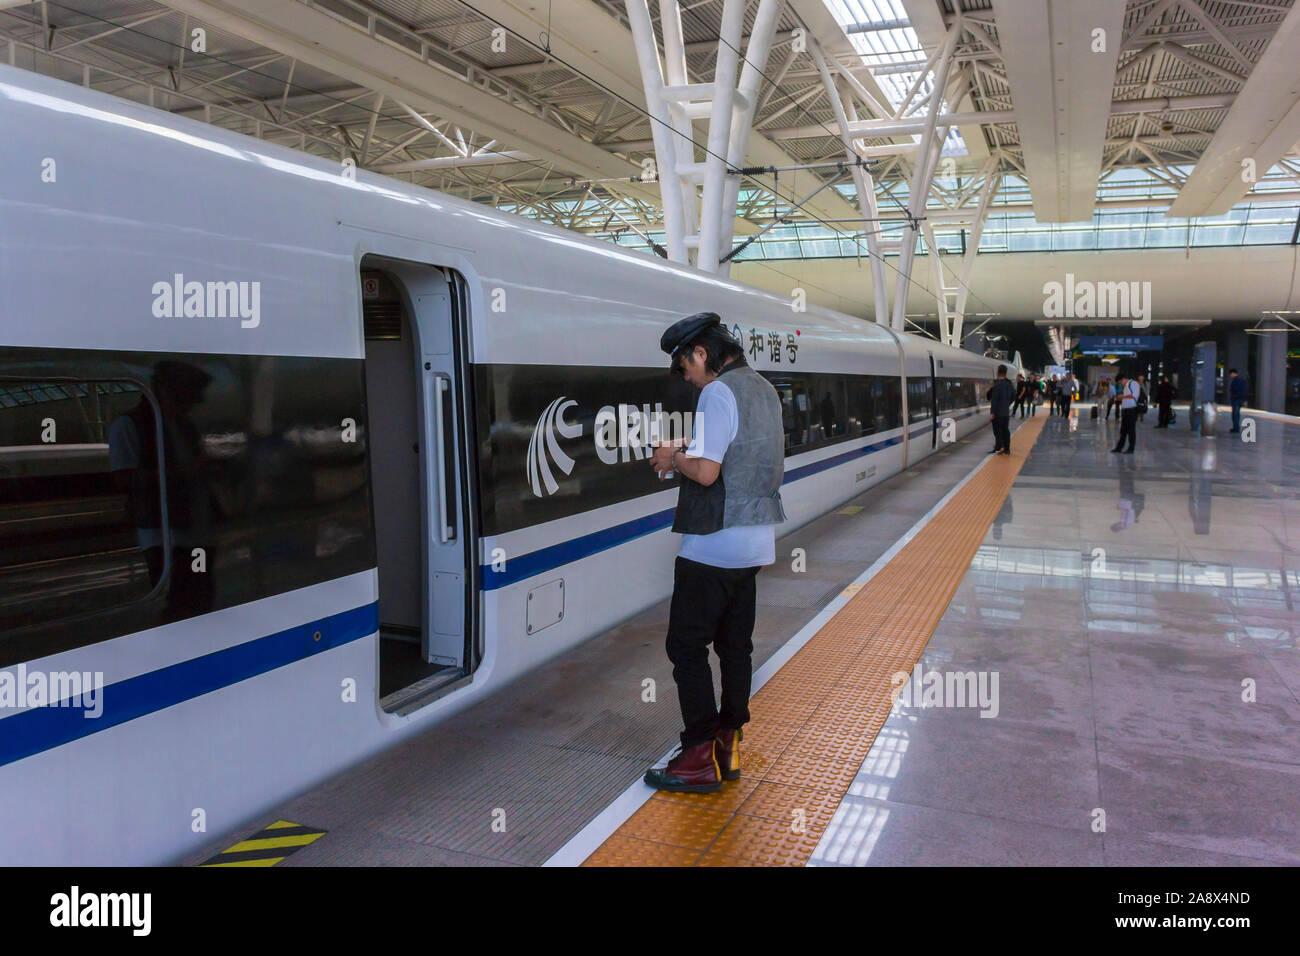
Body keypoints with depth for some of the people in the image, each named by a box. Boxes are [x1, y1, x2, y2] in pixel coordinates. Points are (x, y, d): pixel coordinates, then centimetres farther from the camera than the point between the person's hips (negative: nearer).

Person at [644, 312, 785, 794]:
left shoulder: (718, 393, -16)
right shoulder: (762, 388, 14)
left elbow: (706, 472, -24)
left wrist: (674, 459, -5)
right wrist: (691, 449, 13)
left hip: (713, 545, -9)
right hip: (754, 541, 9)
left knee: (687, 645, 0)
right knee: (735, 644, 14)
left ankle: (701, 758, 4)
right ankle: (730, 744, 23)